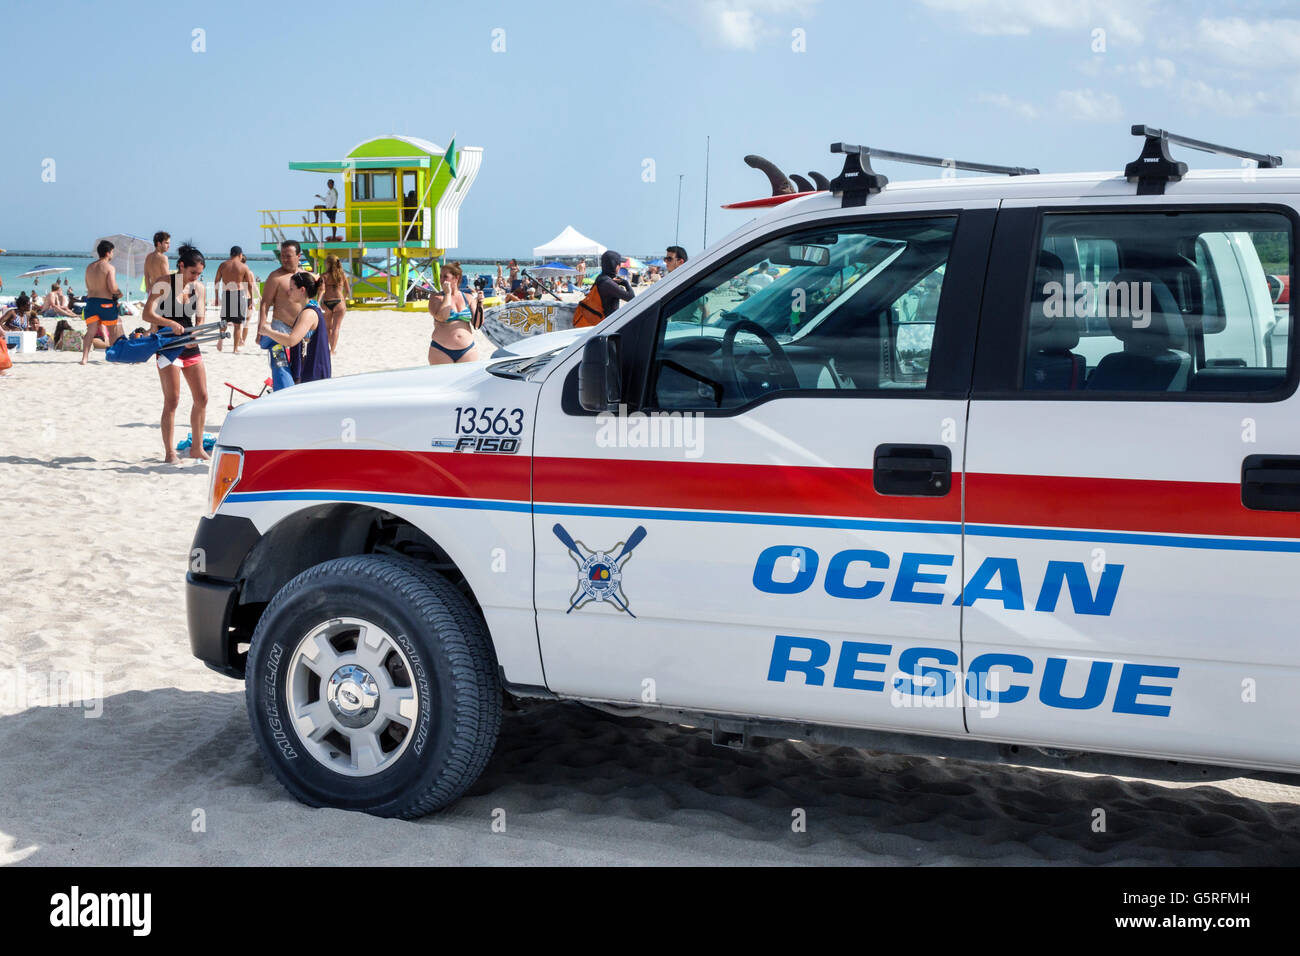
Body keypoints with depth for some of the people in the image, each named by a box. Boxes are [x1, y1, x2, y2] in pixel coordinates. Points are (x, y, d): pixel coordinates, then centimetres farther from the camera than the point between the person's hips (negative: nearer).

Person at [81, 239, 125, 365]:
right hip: (106, 302, -5)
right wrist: (119, 293, 4)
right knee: (113, 331, 13)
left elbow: (88, 287, 16)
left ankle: (85, 357, -13)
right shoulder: (109, 267, -9)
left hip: (91, 300, 5)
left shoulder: (89, 267, 11)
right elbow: (113, 288, -19)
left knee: (91, 331, 1)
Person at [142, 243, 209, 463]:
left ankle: (197, 447, 20)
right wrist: (171, 324, -31)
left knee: (201, 398, 6)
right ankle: (169, 452, -1)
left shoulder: (199, 287, 6)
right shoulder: (163, 284, -10)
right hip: (168, 346, -6)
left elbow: (200, 319, 5)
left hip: (190, 348, 6)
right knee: (172, 400, -8)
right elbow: (148, 314, -16)